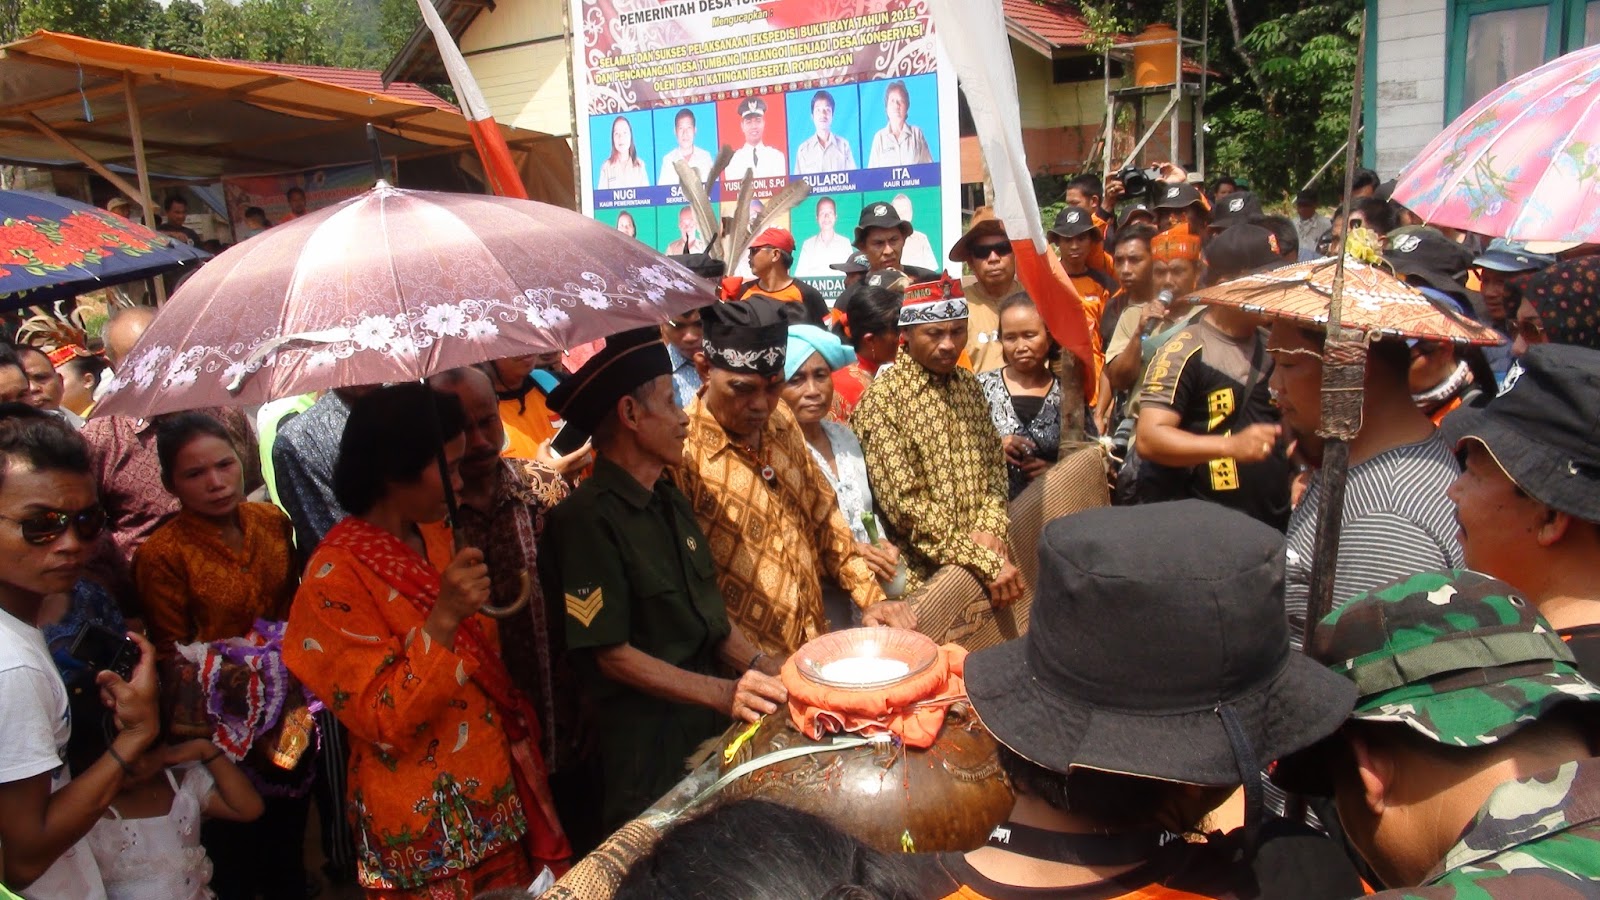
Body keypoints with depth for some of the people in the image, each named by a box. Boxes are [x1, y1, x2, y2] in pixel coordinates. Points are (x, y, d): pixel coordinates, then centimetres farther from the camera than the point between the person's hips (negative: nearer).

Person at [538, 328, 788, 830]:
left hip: (713, 730, 7)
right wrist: (723, 694, -23)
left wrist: (763, 670, -2)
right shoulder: (587, 519, -18)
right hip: (648, 745, -7)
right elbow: (612, 653, -18)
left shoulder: (670, 501, 9)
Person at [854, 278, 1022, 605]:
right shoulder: (881, 400, -13)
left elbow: (994, 463, 13)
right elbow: (905, 504, -17)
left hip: (983, 551, 5)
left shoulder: (969, 385, 7)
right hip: (924, 573, -5)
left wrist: (991, 528, -6)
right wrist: (986, 564, -18)